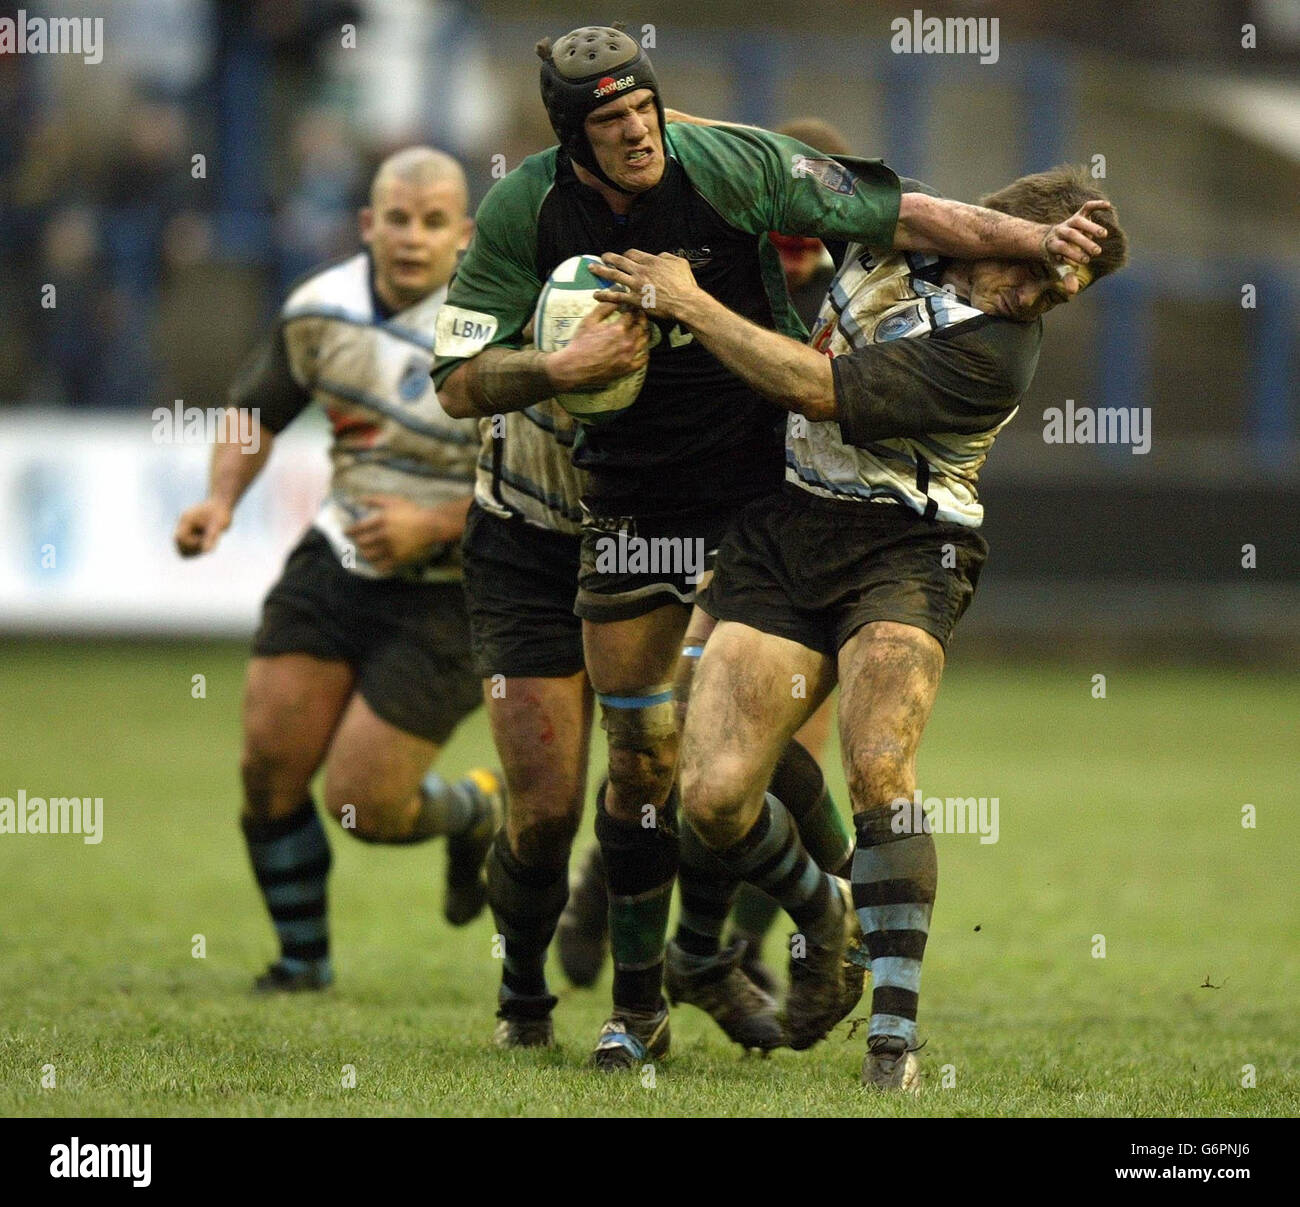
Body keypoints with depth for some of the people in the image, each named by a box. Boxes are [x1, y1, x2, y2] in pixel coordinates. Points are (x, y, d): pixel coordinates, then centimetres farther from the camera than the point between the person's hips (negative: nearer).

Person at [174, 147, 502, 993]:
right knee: (271, 765, -4)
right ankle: (303, 958, 18)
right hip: (336, 564, 5)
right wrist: (221, 499, 0)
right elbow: (259, 410, 16)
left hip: (444, 596, -5)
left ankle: (480, 811, 28)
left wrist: (435, 525, -25)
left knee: (364, 806, -7)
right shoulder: (320, 309, -1)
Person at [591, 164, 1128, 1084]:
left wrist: (690, 303, -16)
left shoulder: (997, 356, -17)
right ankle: (820, 917, 24)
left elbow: (821, 389, -21)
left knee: (878, 769, -27)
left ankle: (895, 1035, -18)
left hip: (900, 554, -5)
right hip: (783, 533, 5)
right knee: (715, 794, -8)